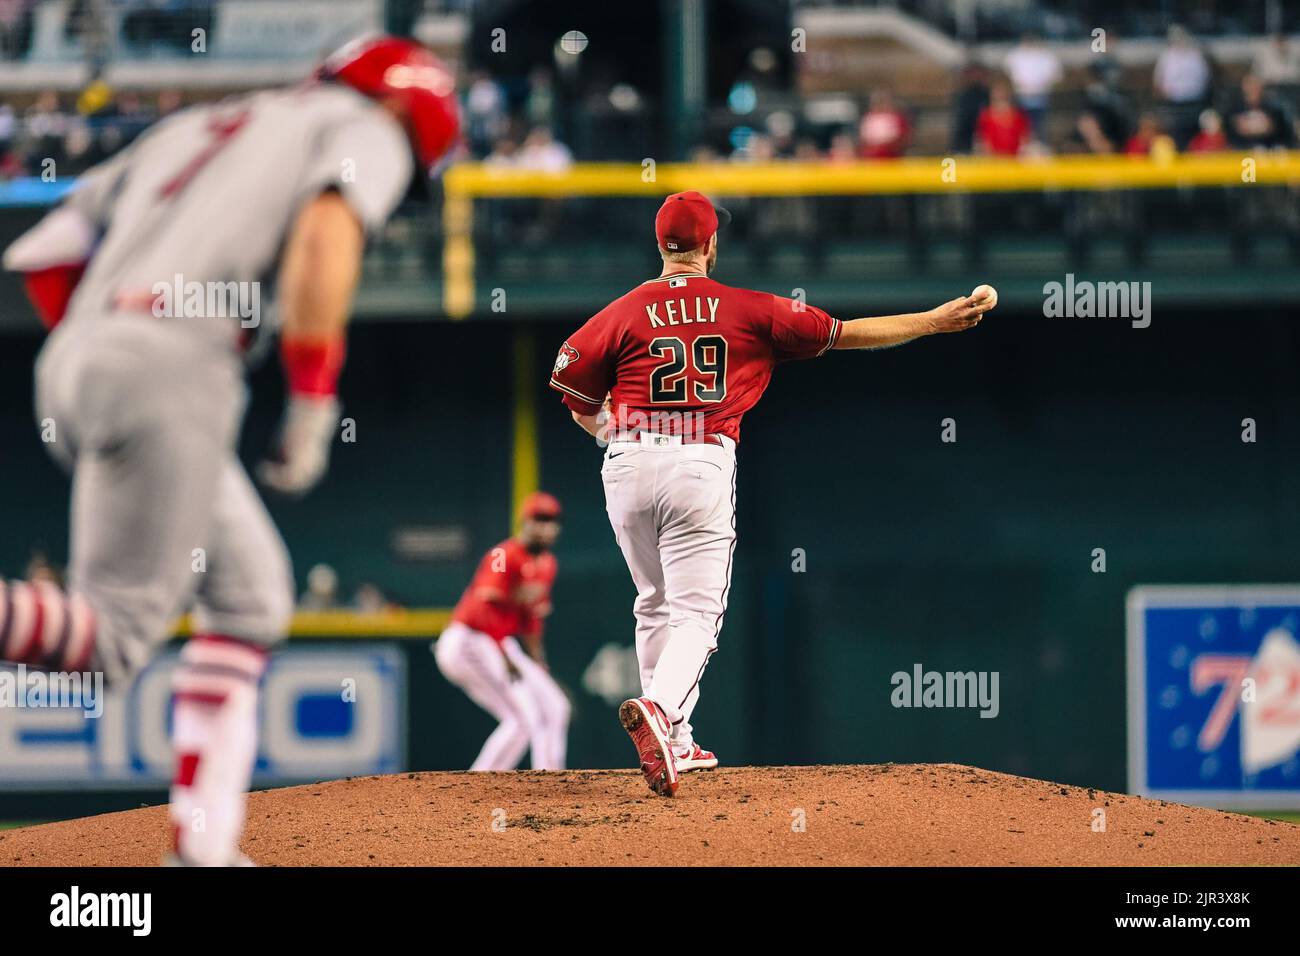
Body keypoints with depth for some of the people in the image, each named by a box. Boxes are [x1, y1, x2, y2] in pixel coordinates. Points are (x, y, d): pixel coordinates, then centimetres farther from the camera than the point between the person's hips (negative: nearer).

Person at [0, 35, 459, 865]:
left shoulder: (188, 132, 32)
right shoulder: (367, 130, 12)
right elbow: (325, 233, -11)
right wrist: (312, 399, -10)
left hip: (71, 363, 8)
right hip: (175, 368, -8)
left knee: (250, 597, 18)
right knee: (111, 643, -11)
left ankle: (203, 845, 10)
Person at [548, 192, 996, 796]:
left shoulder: (627, 311, 4)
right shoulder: (748, 310, 5)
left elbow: (571, 384, 1)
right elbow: (846, 333, 9)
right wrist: (936, 321, 17)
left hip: (628, 463, 2)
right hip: (702, 464, -2)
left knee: (655, 605, 19)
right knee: (695, 609, -4)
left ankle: (674, 741, 21)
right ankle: (659, 710, -32)